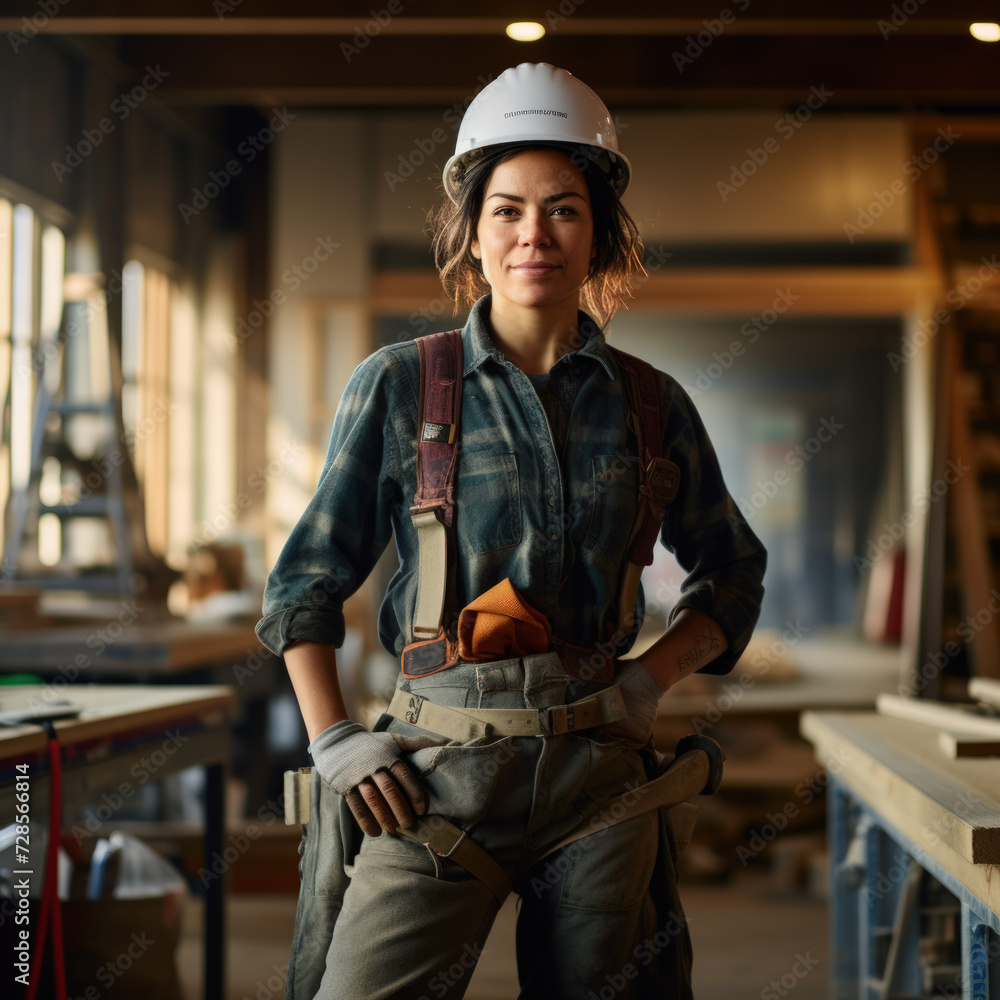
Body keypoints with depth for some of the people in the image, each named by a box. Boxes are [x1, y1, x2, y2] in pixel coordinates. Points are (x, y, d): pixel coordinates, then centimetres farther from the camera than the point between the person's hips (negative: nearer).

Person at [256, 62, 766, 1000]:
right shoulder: (398, 386, 3)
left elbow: (733, 571, 20)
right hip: (439, 775, -2)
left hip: (598, 775, 2)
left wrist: (652, 676, 3)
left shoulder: (649, 403, 8)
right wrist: (334, 742, -3)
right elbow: (307, 580, 8)